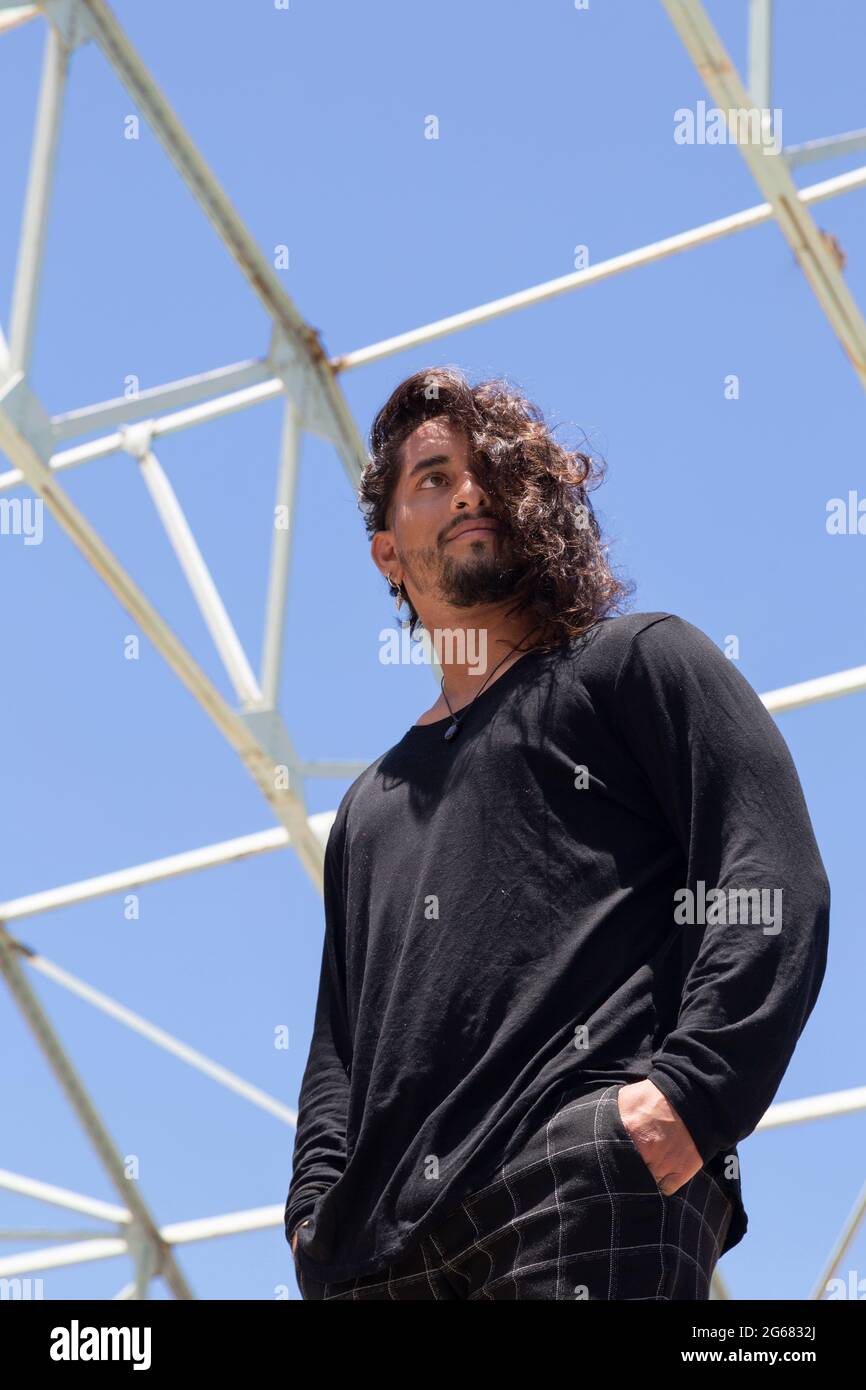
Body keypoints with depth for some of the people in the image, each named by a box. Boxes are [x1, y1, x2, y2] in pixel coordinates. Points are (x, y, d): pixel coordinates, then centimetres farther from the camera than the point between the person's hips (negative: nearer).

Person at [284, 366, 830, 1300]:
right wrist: (318, 1206, 7)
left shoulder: (640, 661, 13)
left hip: (596, 1188, -5)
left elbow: (776, 888, -1)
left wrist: (689, 1092, -15)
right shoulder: (371, 804, 30)